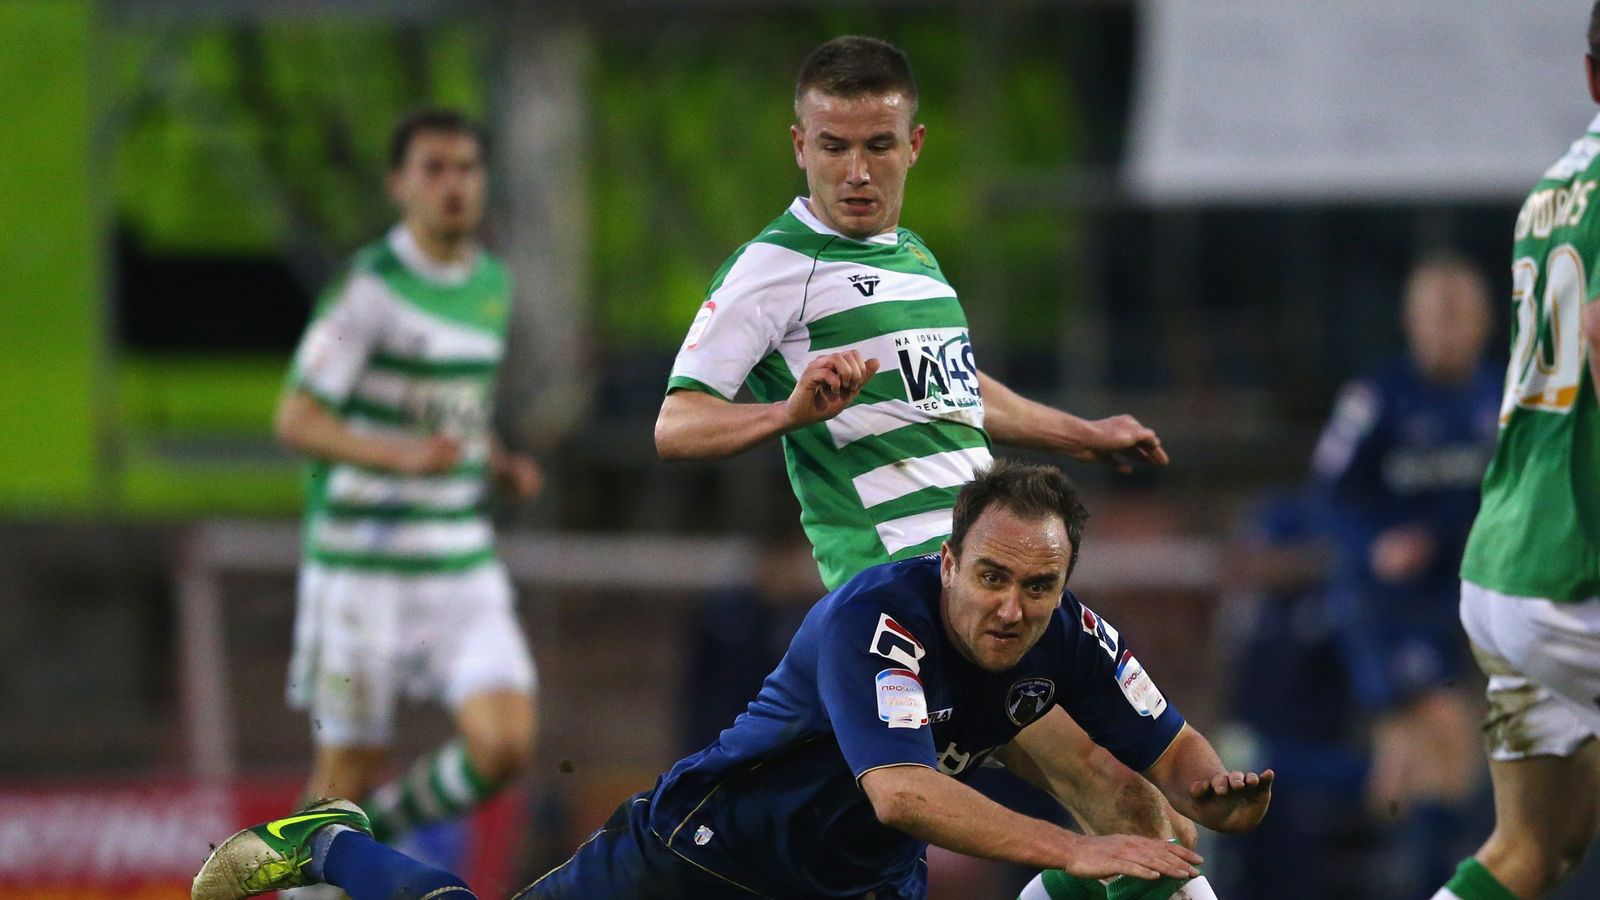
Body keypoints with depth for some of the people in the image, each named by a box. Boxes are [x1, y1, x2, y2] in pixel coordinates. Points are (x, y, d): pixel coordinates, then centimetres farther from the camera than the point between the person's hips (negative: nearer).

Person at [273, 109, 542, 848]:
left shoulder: (493, 284, 11)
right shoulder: (370, 287, -12)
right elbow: (296, 420, -13)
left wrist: (502, 466, 6)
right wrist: (399, 456, -27)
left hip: (463, 565, 6)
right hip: (364, 561, -5)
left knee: (504, 746, -11)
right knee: (348, 771, 1)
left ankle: (377, 830, 15)